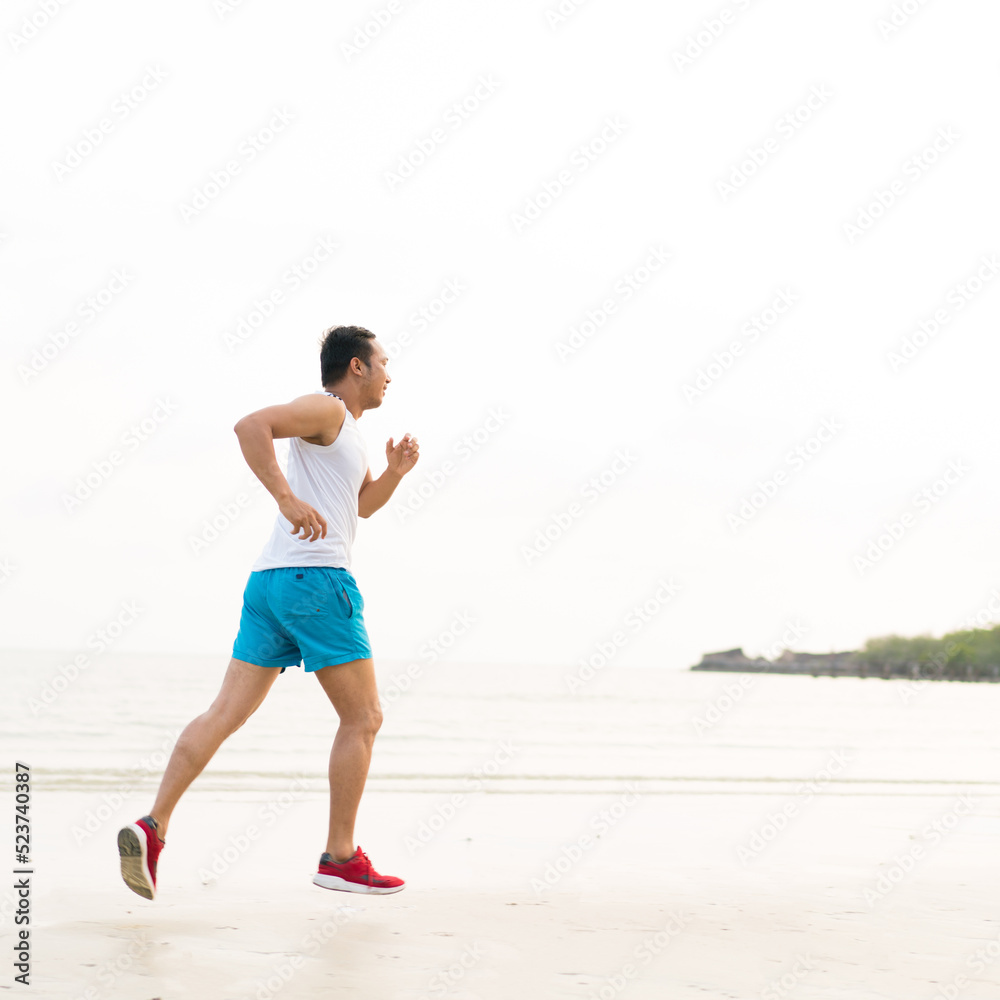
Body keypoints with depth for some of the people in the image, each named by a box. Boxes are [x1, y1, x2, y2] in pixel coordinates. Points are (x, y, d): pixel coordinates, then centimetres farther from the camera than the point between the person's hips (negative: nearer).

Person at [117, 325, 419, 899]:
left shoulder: (348, 427, 27)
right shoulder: (326, 408, -3)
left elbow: (363, 504, 37)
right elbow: (251, 425, -18)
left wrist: (395, 472, 17)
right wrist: (288, 498, -25)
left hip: (270, 583, 9)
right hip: (314, 577, -9)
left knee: (226, 714, 1)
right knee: (363, 719, 1)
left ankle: (154, 827, -10)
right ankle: (340, 858, 5)